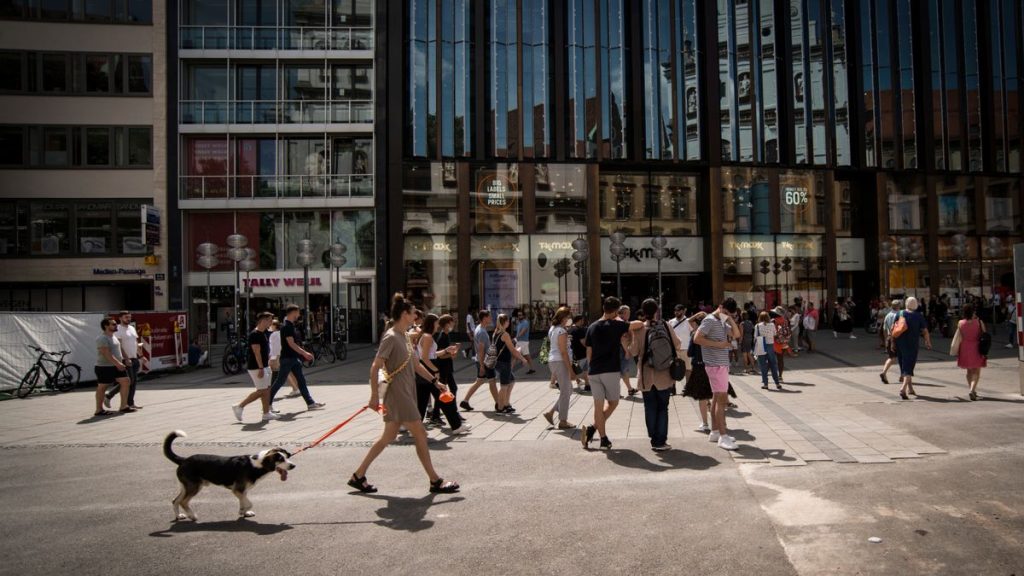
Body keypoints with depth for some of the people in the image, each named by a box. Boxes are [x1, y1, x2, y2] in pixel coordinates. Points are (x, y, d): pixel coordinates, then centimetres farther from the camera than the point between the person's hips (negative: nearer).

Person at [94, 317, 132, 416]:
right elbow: (107, 354, -25)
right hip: (104, 367, -10)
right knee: (102, 387, 0)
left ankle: (124, 406, 10)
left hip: (116, 366, 10)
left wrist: (121, 362, 21)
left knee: (126, 381, 4)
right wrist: (118, 363, -28)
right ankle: (99, 410, 10)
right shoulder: (102, 339, -17)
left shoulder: (113, 337, 14)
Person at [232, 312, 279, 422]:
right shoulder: (255, 334, -17)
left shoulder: (263, 333, 13)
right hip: (256, 367, -10)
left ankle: (266, 414, 11)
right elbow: (257, 352, -22)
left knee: (267, 389, 8)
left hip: (264, 366, 10)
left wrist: (266, 365, 21)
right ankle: (239, 407, 5)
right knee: (262, 391, -6)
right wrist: (261, 368, -24)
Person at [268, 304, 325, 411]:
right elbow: (291, 344, -22)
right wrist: (305, 353, -22)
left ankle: (310, 403, 9)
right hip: (287, 358, -10)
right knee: (280, 381, 0)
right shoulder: (286, 326, -17)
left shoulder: (290, 325, 13)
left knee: (301, 380, 8)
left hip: (293, 358, 10)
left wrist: (304, 353, 20)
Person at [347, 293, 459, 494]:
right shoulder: (391, 337, -15)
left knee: (388, 437, 14)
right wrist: (374, 396, -20)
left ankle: (358, 476, 22)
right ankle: (435, 481, 7)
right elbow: (375, 367, -18)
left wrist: (435, 380, 17)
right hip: (397, 395, -10)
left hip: (406, 395, 10)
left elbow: (416, 364, 20)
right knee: (420, 435, -3)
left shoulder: (405, 336, 13)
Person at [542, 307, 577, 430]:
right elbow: (563, 352, -19)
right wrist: (571, 370, -18)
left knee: (568, 390, 18)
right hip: (560, 362, -10)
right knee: (565, 392, 0)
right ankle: (563, 421, 7)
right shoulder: (562, 331, -16)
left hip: (552, 361, 10)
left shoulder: (553, 328, 12)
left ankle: (551, 413, 16)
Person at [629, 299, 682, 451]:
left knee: (650, 408, 11)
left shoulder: (639, 329, -8)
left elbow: (633, 351, -7)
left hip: (646, 376, 0)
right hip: (664, 375, 0)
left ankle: (654, 440, 15)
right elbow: (677, 345, 3)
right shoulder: (666, 326, -5)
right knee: (662, 408, 9)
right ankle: (660, 442, 7)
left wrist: (627, 343, 11)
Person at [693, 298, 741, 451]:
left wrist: (730, 320, 3)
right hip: (715, 365, -10)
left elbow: (736, 334, 15)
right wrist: (718, 344, -20)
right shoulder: (710, 320, -11)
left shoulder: (723, 322, 16)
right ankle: (723, 437, -11)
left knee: (717, 398, 13)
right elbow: (697, 338, -20)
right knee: (722, 399, -11)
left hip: (722, 364, 10)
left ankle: (715, 432, 21)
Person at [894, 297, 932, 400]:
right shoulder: (919, 316, -5)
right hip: (912, 344, -3)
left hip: (900, 343, 3)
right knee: (908, 367, -2)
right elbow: (925, 331, -2)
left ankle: (910, 387, 29)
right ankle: (903, 389, -18)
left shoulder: (900, 314, 1)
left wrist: (892, 342, 6)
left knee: (904, 365, 18)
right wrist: (928, 342, 14)